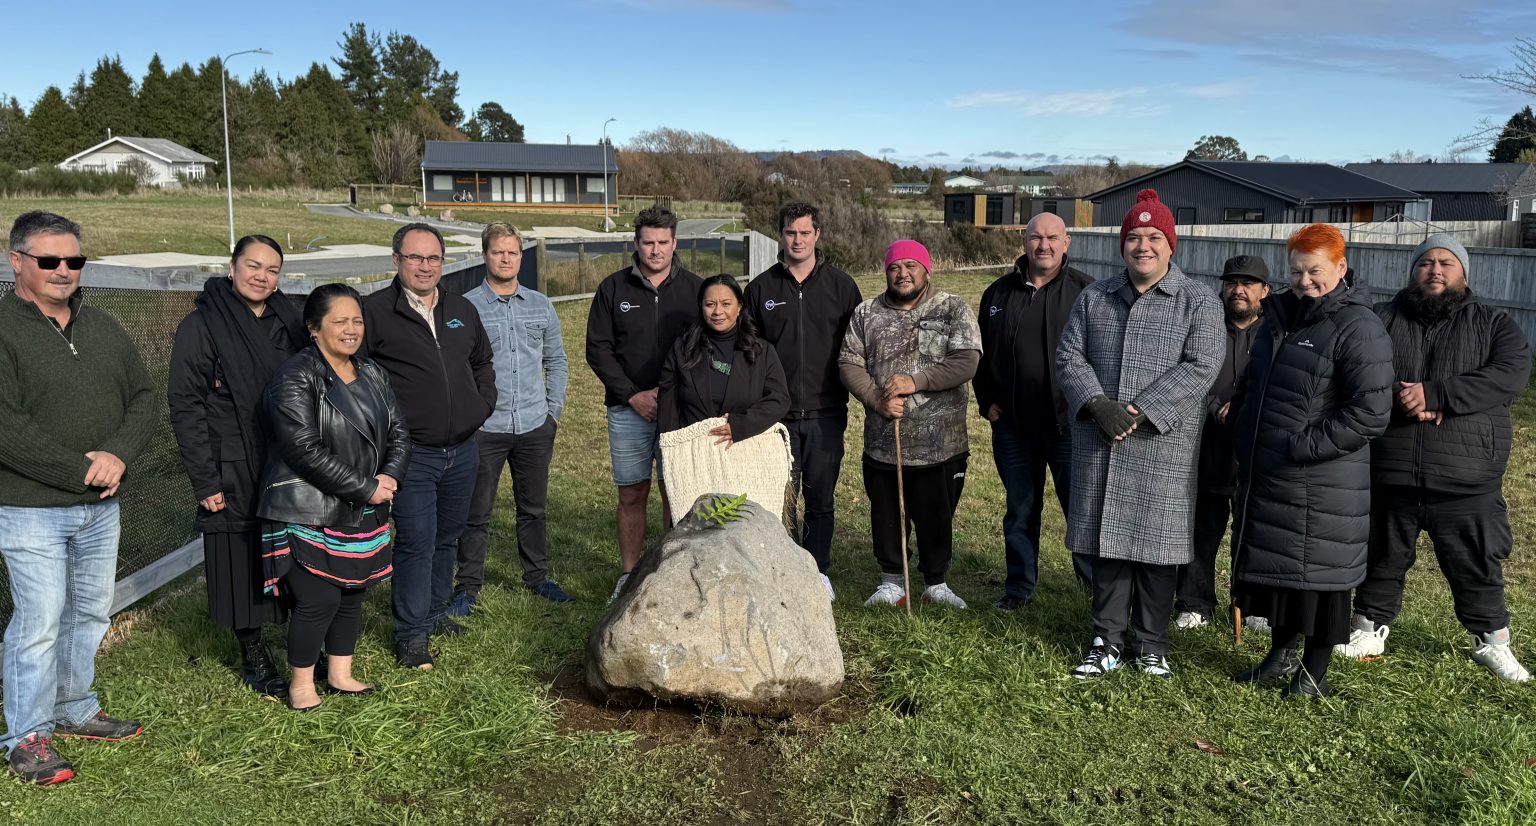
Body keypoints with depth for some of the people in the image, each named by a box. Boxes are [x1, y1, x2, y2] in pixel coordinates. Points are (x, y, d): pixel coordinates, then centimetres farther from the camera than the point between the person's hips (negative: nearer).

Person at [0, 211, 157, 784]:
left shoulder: (102, 328, 10)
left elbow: (142, 397, 7)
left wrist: (118, 454, -12)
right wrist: (83, 472, -18)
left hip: (101, 506, 6)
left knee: (90, 612, 16)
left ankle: (76, 710, 33)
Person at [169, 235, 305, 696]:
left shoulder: (289, 321, 8)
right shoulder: (201, 326, -6)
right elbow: (185, 407, -9)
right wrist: (205, 480, -13)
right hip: (235, 473, -4)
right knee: (244, 563, 4)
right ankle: (253, 659, 19)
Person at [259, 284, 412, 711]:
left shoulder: (372, 374, 9)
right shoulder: (295, 379, -14)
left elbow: (398, 432, 11)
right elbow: (306, 450, -21)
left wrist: (390, 476, -9)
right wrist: (365, 488, -19)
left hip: (362, 515, 7)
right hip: (309, 514, -7)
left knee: (352, 594, 14)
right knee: (318, 601, -5)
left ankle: (340, 674, 31)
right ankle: (301, 683, 16)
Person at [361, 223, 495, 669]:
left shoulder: (462, 310, 10)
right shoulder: (374, 311, -9)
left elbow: (483, 362, 26)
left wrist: (482, 404, 13)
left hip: (463, 449, 6)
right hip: (411, 454, -6)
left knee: (448, 536, 17)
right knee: (416, 542, -5)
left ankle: (434, 612, 35)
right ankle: (411, 633, 9)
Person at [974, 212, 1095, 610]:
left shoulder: (1086, 291, -3)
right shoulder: (999, 292, 8)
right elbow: (981, 353, 16)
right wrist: (987, 401, 8)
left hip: (1068, 424, -3)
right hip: (1012, 425, 3)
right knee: (1020, 509, 13)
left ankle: (1096, 581, 21)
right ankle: (1019, 587, 25)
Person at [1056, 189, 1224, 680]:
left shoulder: (1199, 303, 2)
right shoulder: (1094, 298, 11)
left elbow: (1200, 367, -9)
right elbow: (1069, 356, 5)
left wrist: (1140, 410, -18)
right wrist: (1098, 405, -12)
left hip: (1163, 445, -2)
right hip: (1100, 443, 3)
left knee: (1155, 545, 4)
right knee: (1107, 540, 6)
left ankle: (1152, 646, 19)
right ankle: (1107, 642, 18)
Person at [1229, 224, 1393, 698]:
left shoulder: (1359, 329, -13)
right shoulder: (1279, 316, 11)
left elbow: (1369, 414, -18)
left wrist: (1301, 447, -20)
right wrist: (1241, 426, 10)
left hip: (1322, 484, -7)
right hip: (1264, 474, 7)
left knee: (1318, 573, 4)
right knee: (1271, 564, 17)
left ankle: (1314, 674, 21)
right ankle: (1281, 655, 36)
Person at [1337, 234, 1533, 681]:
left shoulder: (1494, 324, 4)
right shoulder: (1381, 320, 6)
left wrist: (1434, 394, -23)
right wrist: (1401, 400, -23)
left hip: (1467, 484, -1)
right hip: (1387, 476, 1)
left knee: (1478, 568, 11)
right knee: (1381, 560, 15)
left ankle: (1491, 640, 29)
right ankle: (1369, 629, 32)